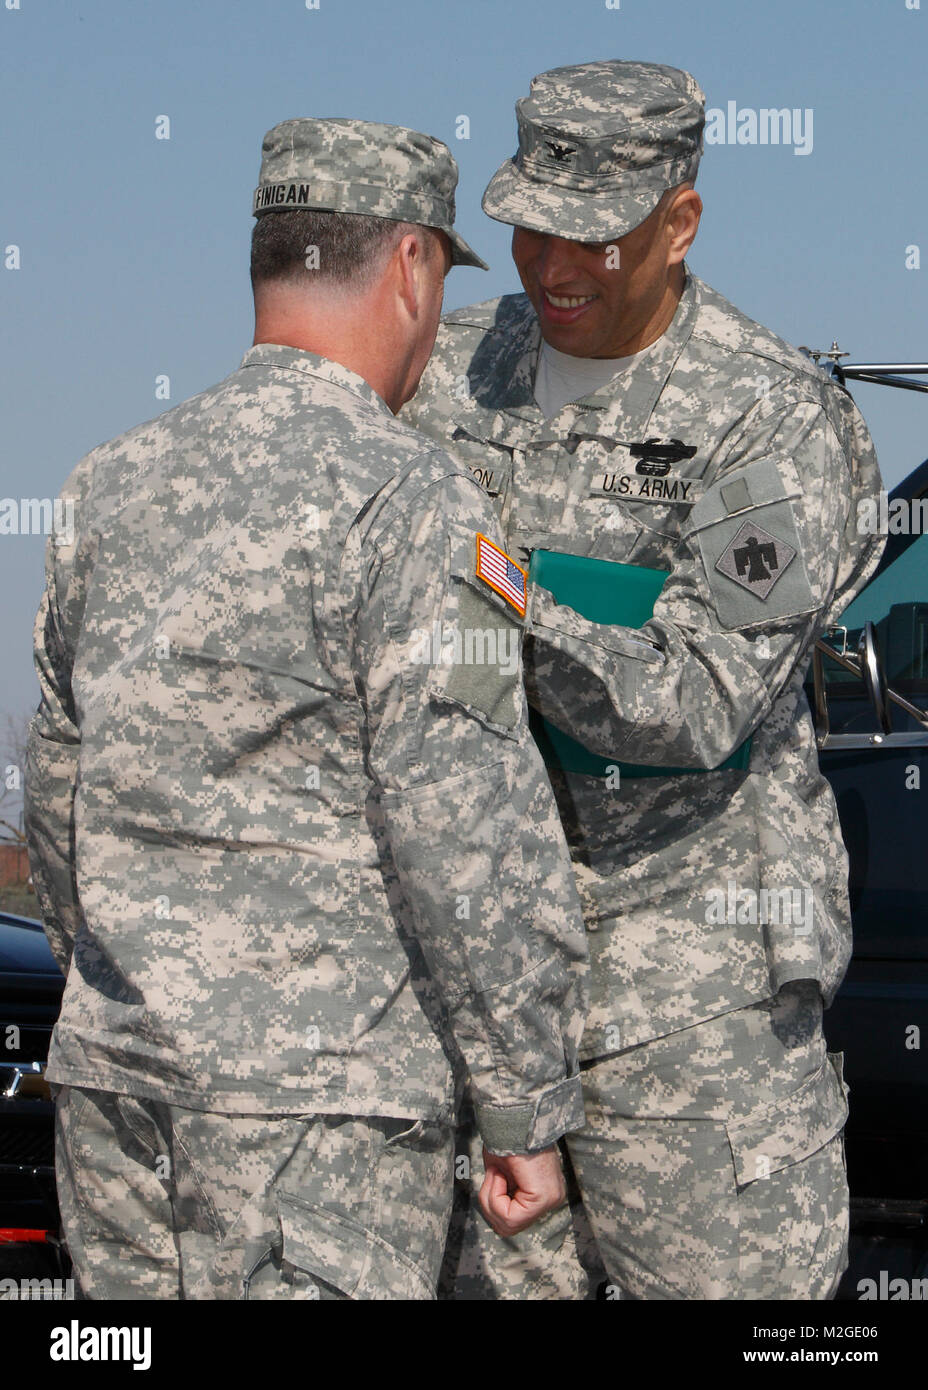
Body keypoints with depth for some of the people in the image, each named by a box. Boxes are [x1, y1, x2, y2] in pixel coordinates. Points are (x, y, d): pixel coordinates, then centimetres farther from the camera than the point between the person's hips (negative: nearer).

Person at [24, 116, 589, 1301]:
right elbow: (470, 840, -14)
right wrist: (530, 1113, -8)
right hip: (320, 1085, -7)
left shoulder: (112, 488, 11)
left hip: (114, 1070, 7)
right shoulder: (408, 503, -11)